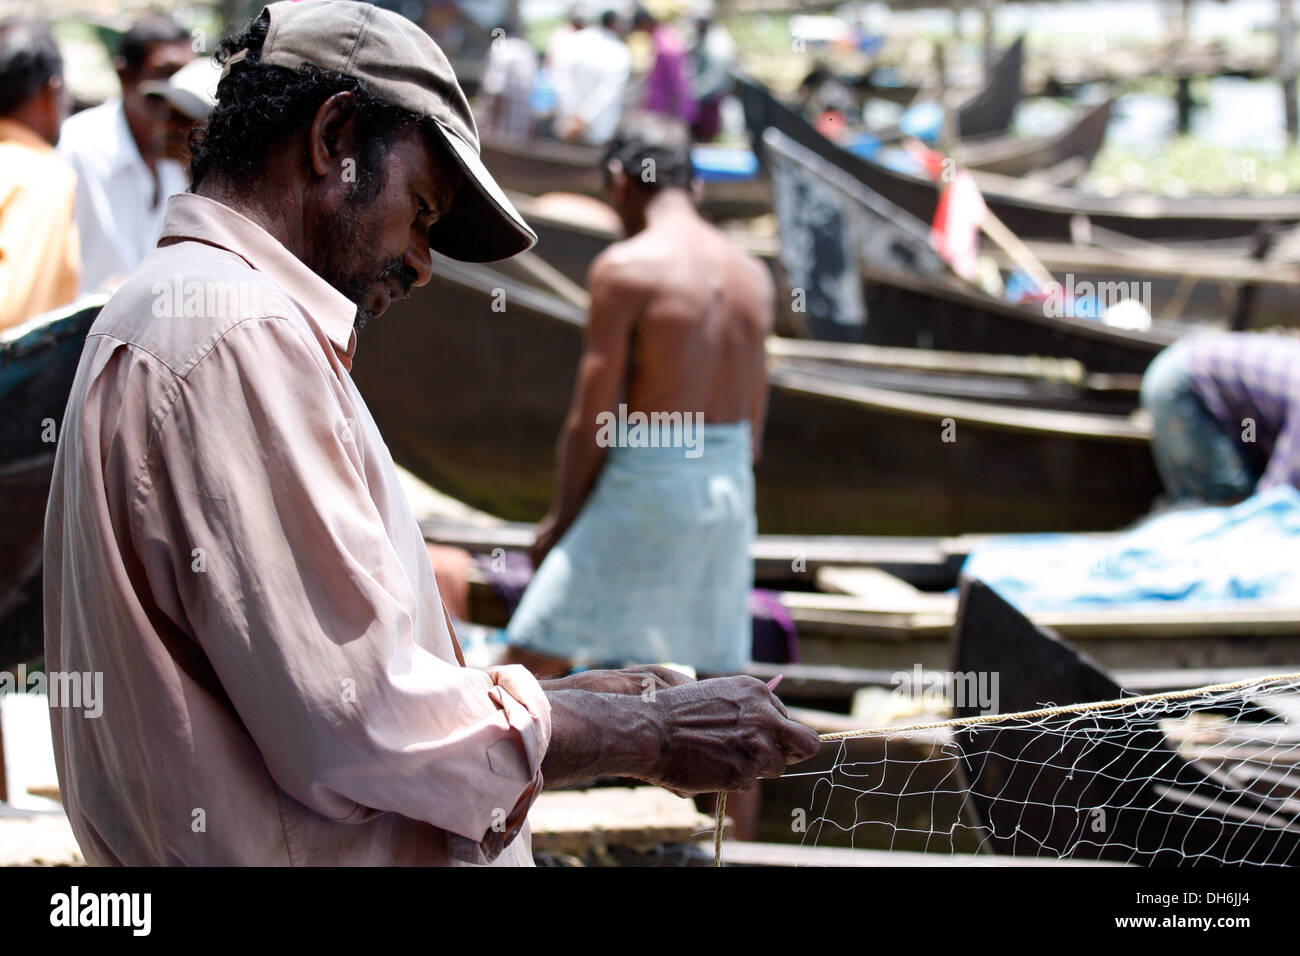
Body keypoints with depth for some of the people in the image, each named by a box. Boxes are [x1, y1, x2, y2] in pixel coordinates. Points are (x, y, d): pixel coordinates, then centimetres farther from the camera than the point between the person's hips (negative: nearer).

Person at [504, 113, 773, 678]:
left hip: (644, 484, -6)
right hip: (729, 488, 6)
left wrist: (560, 520, -1)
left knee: (534, 657, -2)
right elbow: (752, 425, 13)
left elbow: (593, 416, -11)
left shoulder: (623, 268, -10)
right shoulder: (752, 277, 9)